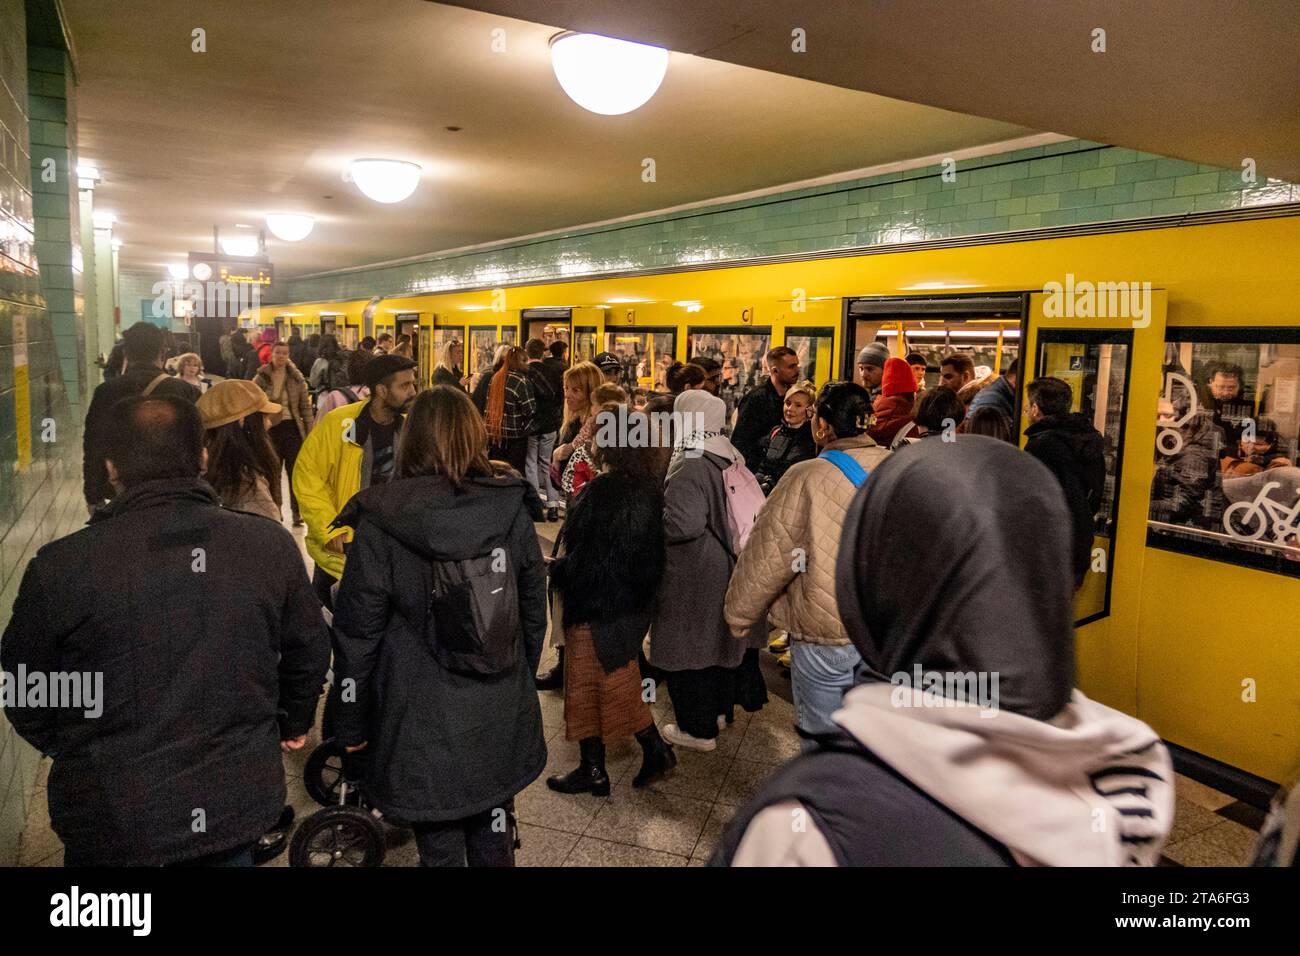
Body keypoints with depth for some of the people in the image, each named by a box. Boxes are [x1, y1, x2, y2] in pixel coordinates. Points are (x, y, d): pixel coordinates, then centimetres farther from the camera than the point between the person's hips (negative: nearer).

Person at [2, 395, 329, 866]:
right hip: (238, 804, 2)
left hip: (111, 816, -1)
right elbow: (310, 651, 0)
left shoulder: (60, 566, -17)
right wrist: (293, 723, 19)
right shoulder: (270, 543, -12)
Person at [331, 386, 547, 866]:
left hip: (425, 728, -3)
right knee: (493, 840, 22)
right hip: (502, 721, 3)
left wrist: (351, 723, 4)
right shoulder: (511, 508, -6)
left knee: (440, 847, 15)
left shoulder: (379, 524, -15)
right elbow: (534, 610, 4)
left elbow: (357, 634, -9)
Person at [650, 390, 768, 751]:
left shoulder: (690, 471, -24)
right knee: (719, 637, 22)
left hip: (694, 577, -9)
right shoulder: (732, 460, 3)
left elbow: (683, 524, -32)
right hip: (730, 568, 9)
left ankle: (698, 728, 18)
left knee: (690, 647, 6)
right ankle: (719, 709, 39)